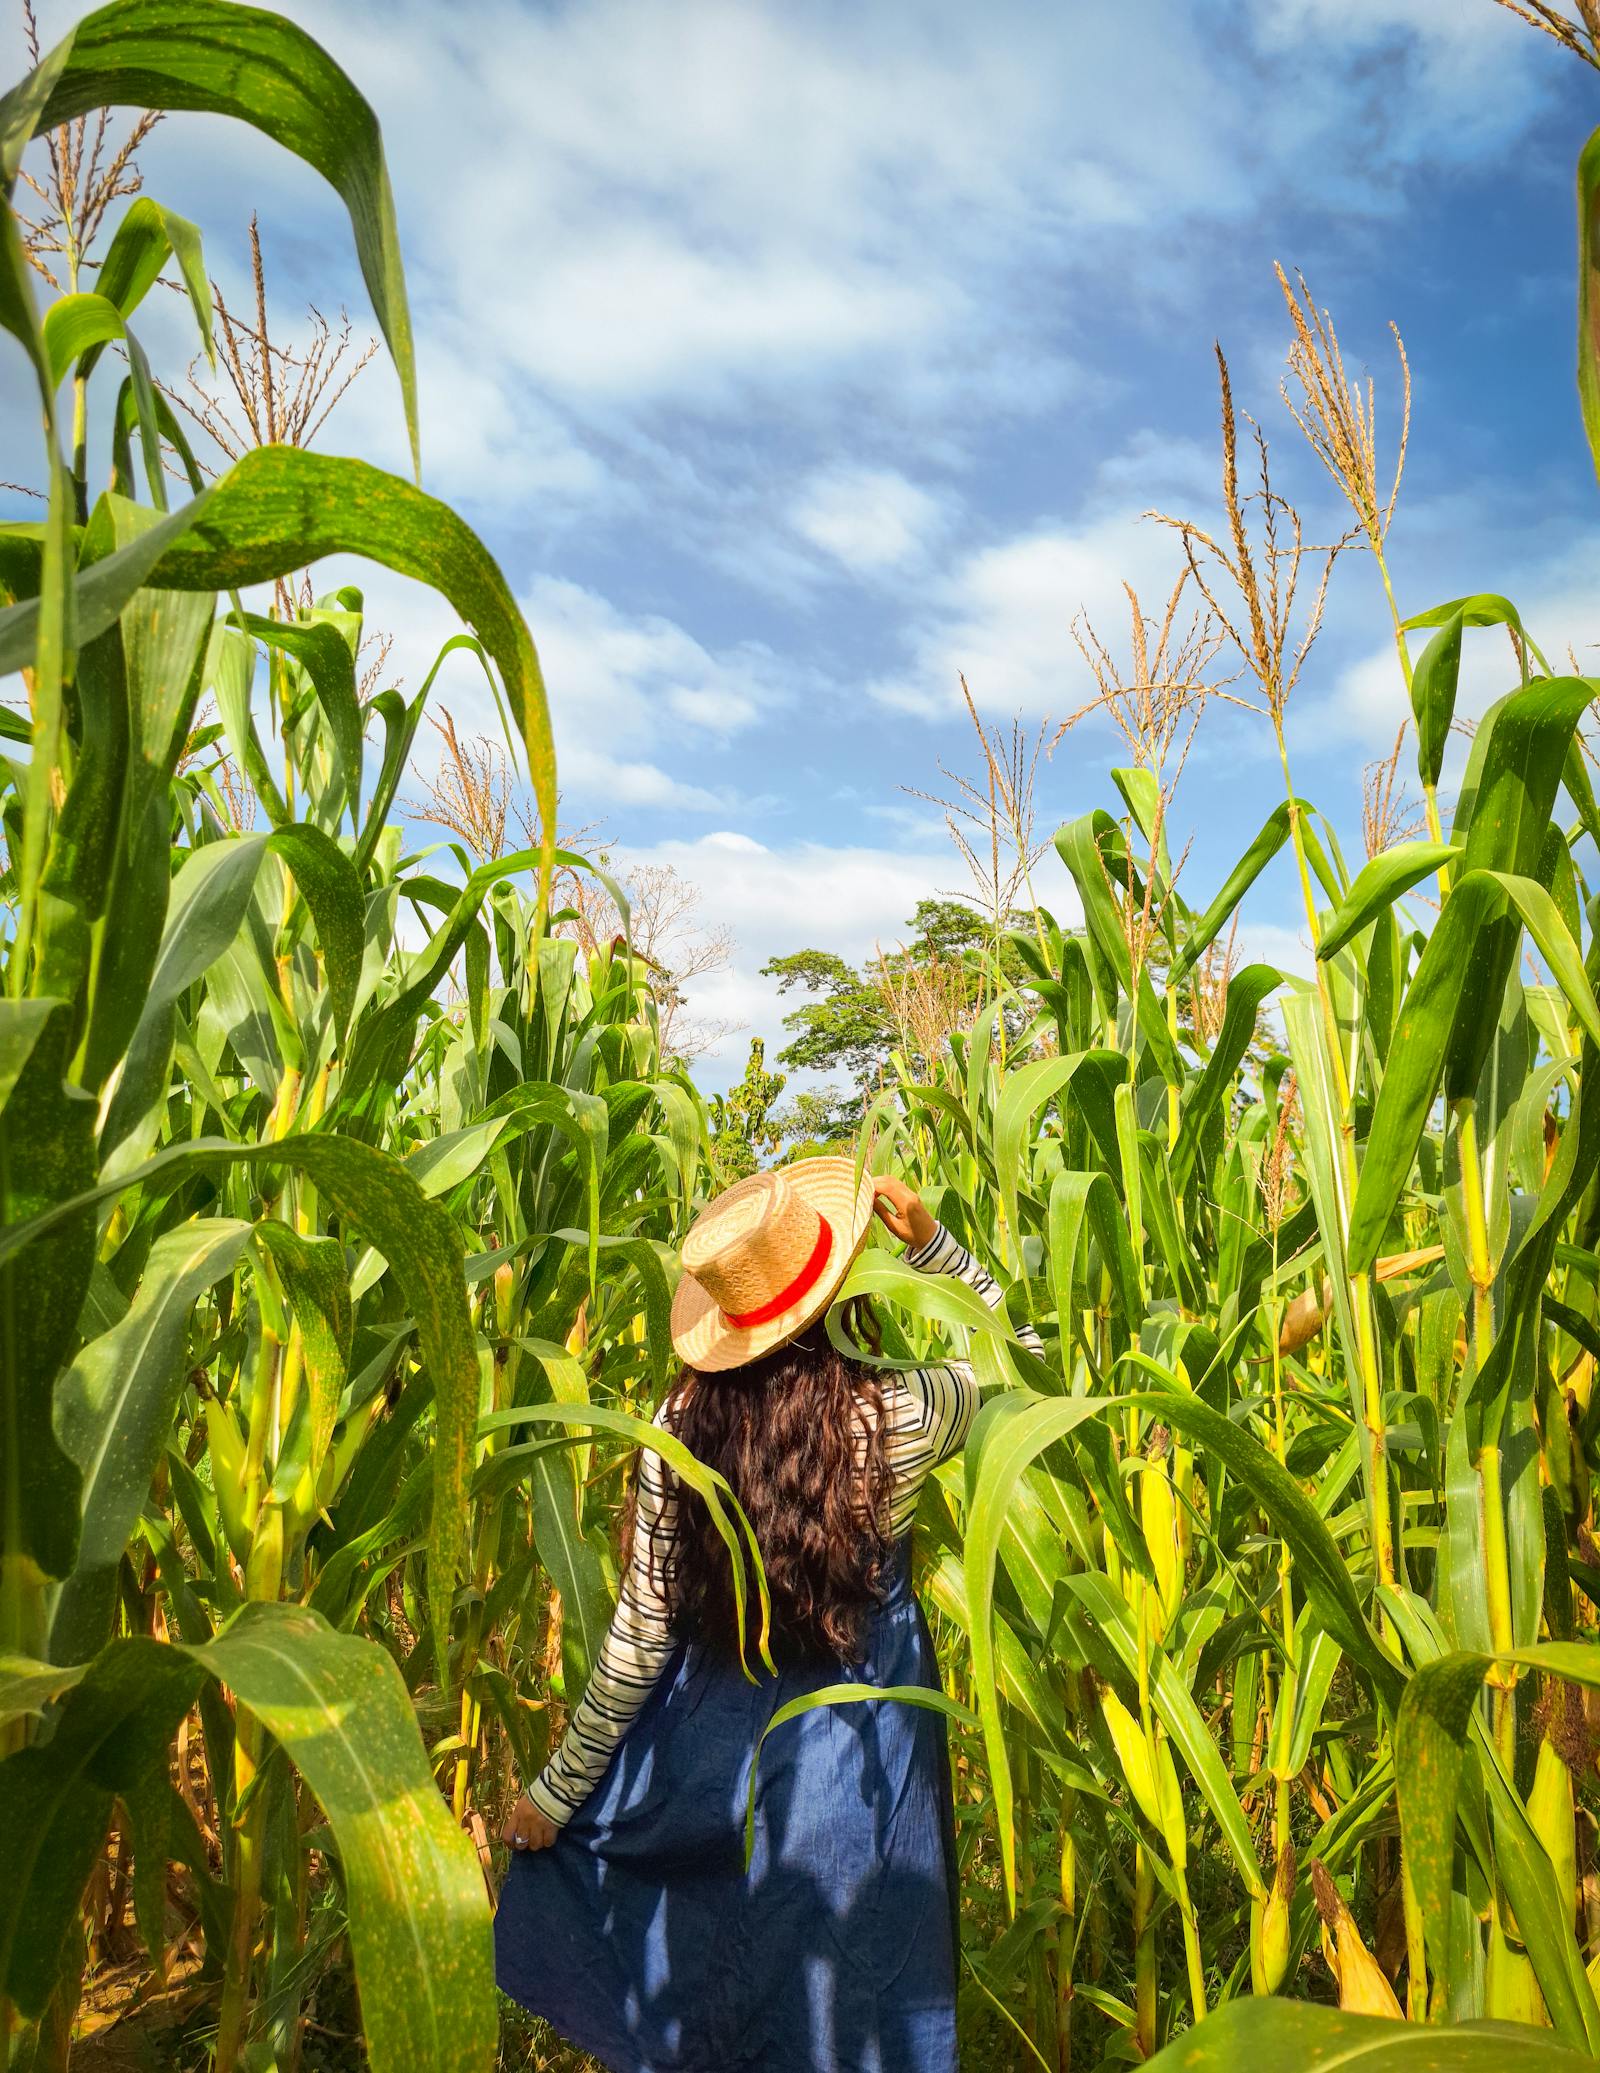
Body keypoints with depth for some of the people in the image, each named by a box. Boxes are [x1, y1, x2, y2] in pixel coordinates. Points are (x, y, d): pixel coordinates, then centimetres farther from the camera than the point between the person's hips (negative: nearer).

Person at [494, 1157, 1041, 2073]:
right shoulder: (900, 1416, -19)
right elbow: (1016, 1342, 1)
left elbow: (642, 1632, -10)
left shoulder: (681, 1425, -16)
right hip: (858, 1753, -1)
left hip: (712, 1748, 1)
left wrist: (558, 1791, 2)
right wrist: (931, 1240, -10)